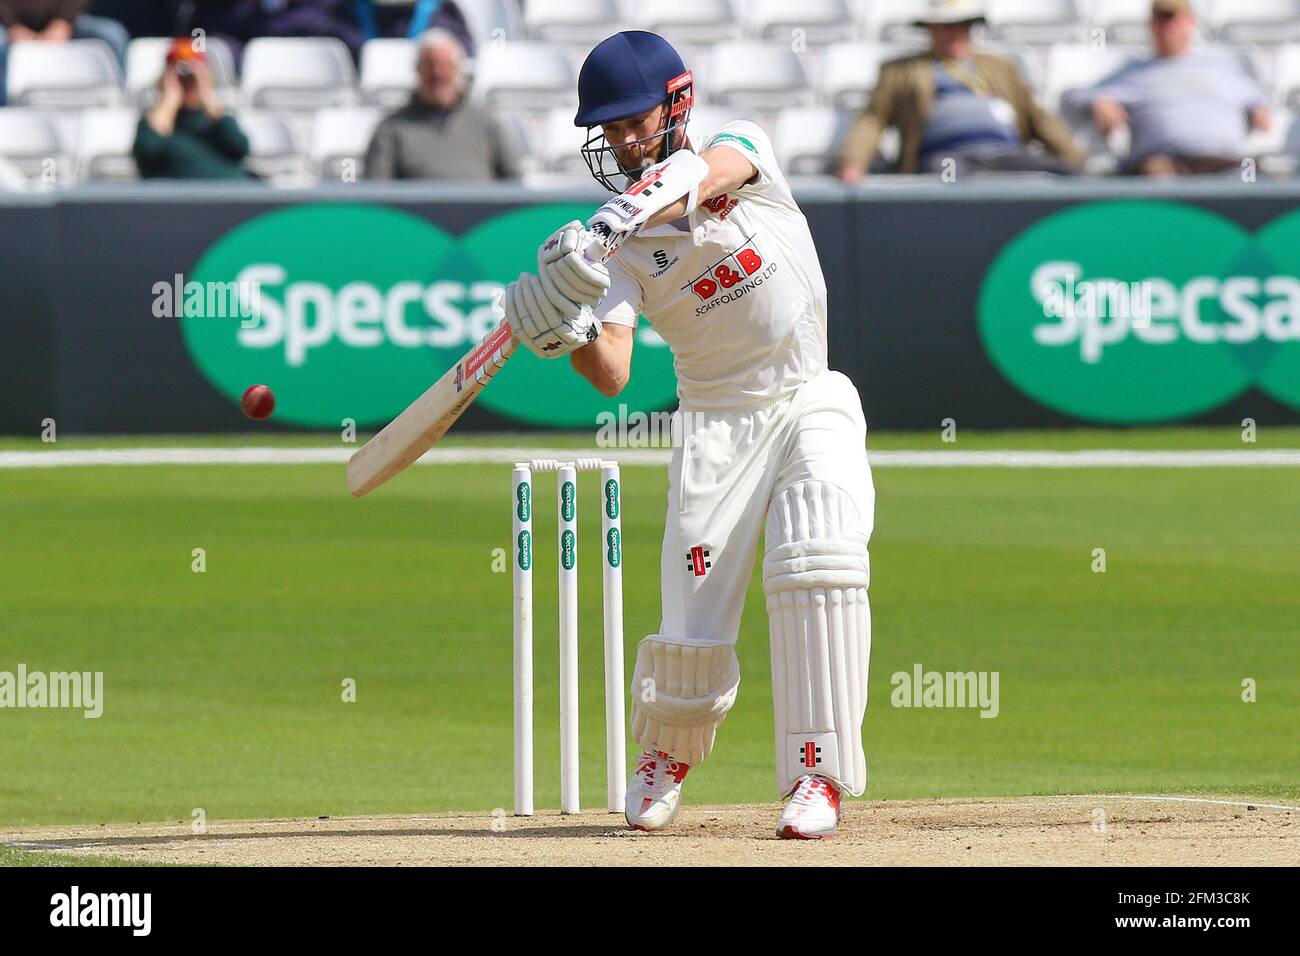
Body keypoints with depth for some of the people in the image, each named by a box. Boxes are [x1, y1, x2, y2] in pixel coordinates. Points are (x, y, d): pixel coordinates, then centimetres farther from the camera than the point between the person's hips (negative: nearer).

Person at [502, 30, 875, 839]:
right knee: (694, 624, -7)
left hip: (812, 407, -1)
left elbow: (702, 176, -32)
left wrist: (608, 223, -49)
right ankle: (666, 757, 26)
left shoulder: (740, 146, -6)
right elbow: (613, 373, -14)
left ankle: (817, 774, -21)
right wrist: (569, 330, -36)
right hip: (717, 427, 1)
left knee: (819, 560, -26)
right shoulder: (622, 245, -3)